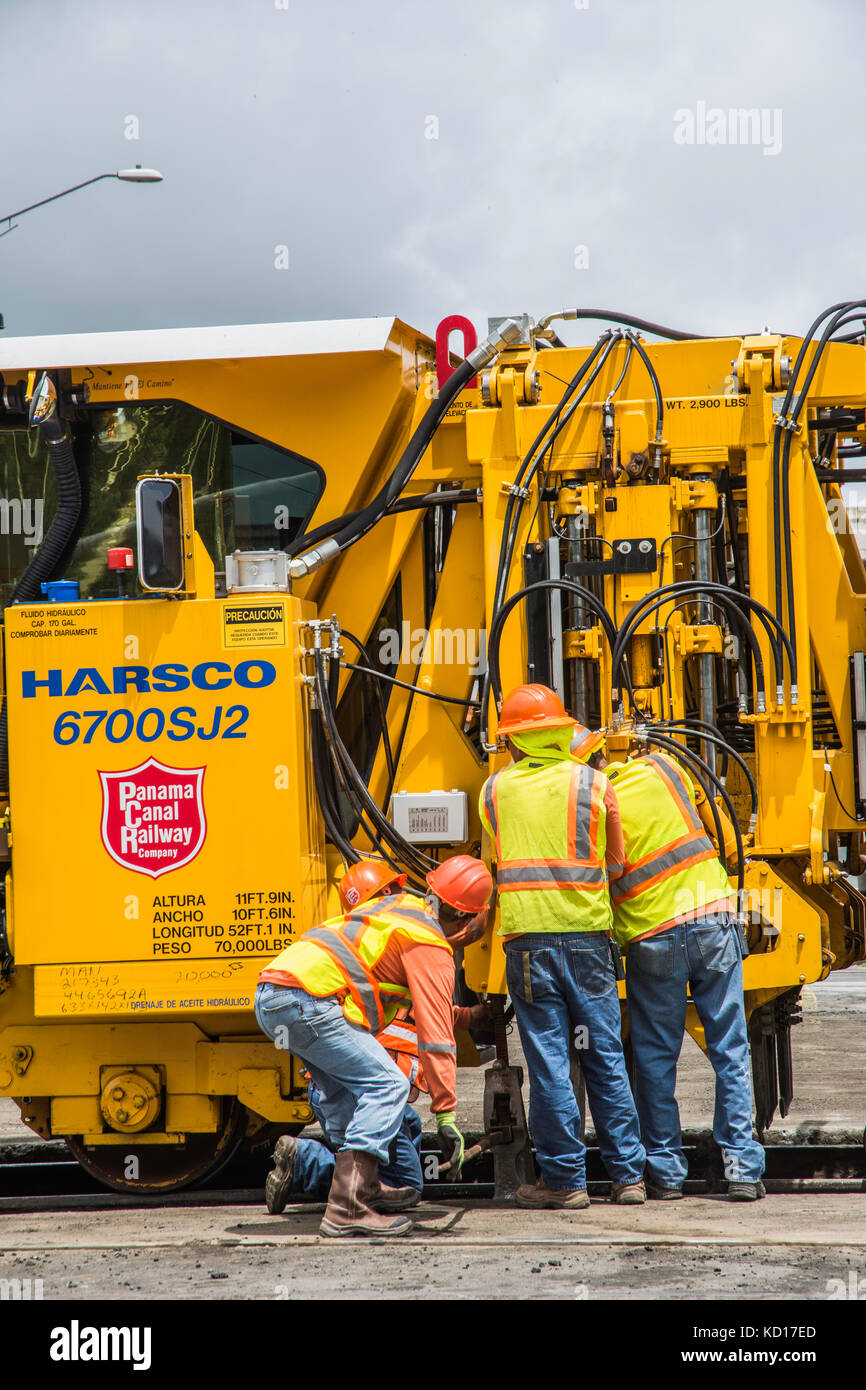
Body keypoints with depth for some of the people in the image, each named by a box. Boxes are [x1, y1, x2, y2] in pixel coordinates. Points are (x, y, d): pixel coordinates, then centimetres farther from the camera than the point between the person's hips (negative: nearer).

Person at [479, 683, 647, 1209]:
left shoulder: (495, 789, 6)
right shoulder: (594, 783, 4)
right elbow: (615, 861, 11)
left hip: (527, 935, -1)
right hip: (587, 933, 1)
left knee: (549, 1061, 1)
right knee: (605, 1057, 8)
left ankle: (565, 1178, 3)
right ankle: (628, 1174, 11)